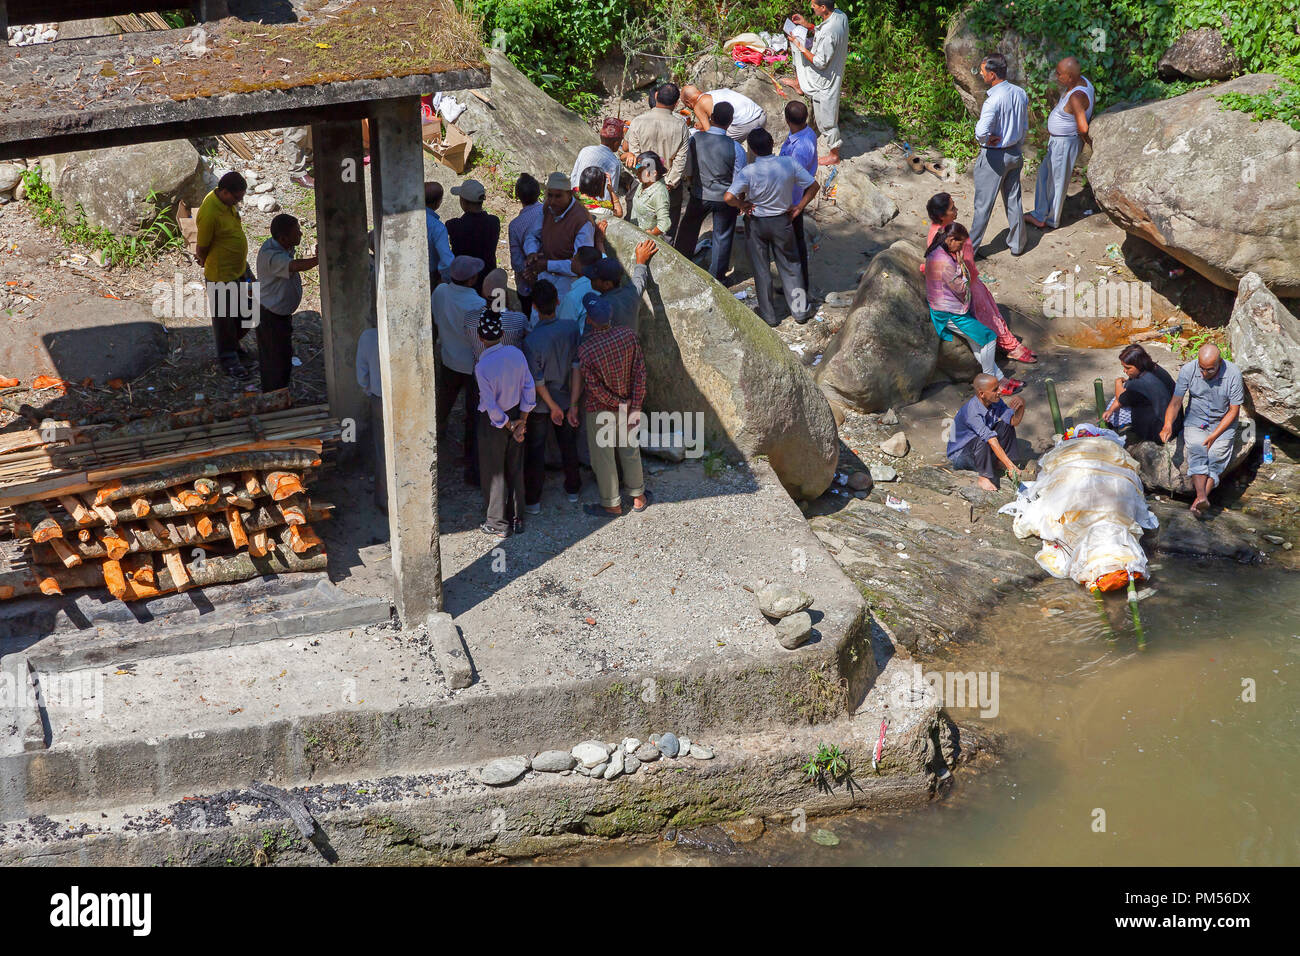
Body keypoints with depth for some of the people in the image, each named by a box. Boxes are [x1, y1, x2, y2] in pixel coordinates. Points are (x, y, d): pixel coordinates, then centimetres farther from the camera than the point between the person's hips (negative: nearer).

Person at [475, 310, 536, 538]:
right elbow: (529, 389, -5)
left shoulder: (482, 367, -26)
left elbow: (491, 406, -23)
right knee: (515, 469, 19)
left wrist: (509, 426, -9)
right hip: (516, 414, 5)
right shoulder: (516, 354, -11)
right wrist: (522, 420, 1)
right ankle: (517, 519, 30)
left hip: (493, 424, -5)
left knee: (494, 472, 12)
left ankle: (498, 524, 23)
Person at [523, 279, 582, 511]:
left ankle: (532, 500, 25)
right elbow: (576, 367, -13)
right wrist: (573, 403, -6)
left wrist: (553, 406, -8)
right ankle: (573, 489, 41)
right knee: (568, 444, 23)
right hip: (566, 398, 3)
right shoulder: (571, 329, -18)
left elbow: (537, 381, -21)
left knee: (535, 449, 14)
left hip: (540, 405, -3)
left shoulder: (531, 341, -30)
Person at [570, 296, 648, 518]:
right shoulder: (629, 336, -15)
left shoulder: (585, 350, -28)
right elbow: (640, 373, -11)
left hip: (599, 409, -5)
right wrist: (635, 407, -6)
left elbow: (596, 388, -21)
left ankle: (612, 505, 26)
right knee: (630, 449, 23)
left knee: (602, 456, 13)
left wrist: (619, 404, -7)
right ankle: (638, 497, 36)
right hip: (627, 404, 5)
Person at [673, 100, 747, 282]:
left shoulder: (695, 139, -18)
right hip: (725, 199, -2)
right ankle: (716, 277, 30)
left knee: (689, 229, 26)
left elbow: (688, 172, -6)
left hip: (699, 196, 2)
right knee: (722, 237, 18)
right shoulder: (736, 148, -24)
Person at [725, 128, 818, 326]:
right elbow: (813, 186, -7)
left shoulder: (749, 172, -24)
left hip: (756, 223, -2)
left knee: (761, 269, 12)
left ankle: (768, 315, 21)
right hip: (782, 220, 2)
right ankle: (800, 310, 22)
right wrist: (799, 208, 2)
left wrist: (742, 205, -11)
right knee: (789, 265, 18)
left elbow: (729, 197, -31)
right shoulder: (788, 164, -15)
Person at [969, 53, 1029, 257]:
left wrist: (988, 140, -15)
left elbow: (981, 132, -36)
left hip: (993, 156, -7)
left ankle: (971, 248, 14)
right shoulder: (1020, 94, -1)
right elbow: (1025, 126, 10)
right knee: (1014, 201, 18)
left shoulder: (994, 99, -26)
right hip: (1015, 154, 7)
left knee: (983, 205, 3)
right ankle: (1017, 245, 27)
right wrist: (1017, 146, 19)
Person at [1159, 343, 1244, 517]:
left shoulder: (1233, 374, -15)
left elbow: (1234, 410, -9)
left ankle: (1200, 499, -33)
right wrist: (1168, 426, -29)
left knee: (1216, 454, -24)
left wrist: (1214, 436, -15)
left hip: (1223, 424, 0)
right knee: (1197, 450, -26)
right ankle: (1202, 497, -44)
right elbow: (1176, 401, -10)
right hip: (1195, 422, 0)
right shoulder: (1187, 371, -11)